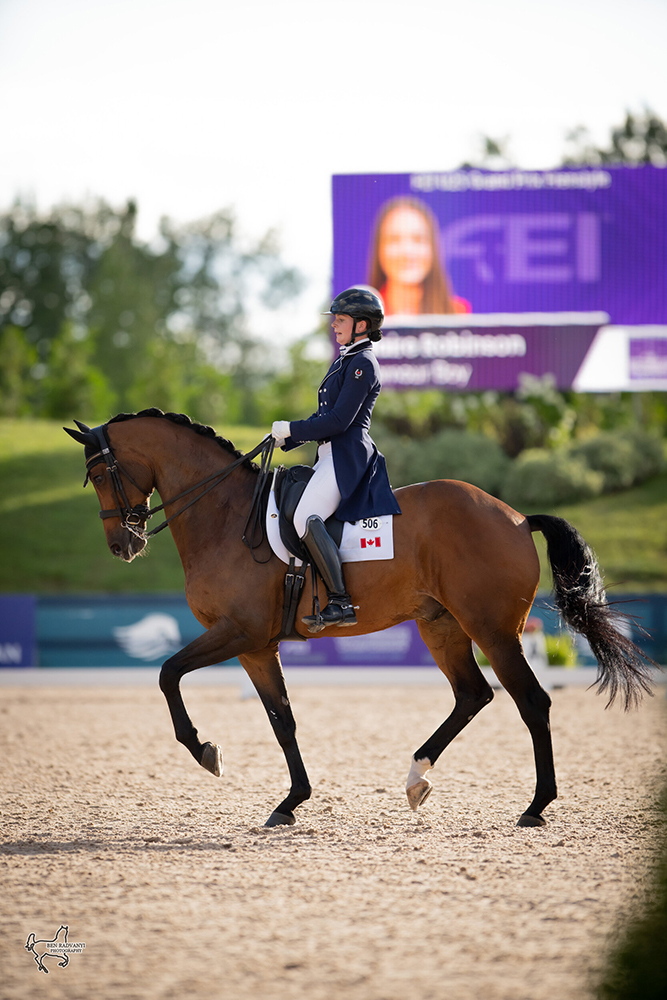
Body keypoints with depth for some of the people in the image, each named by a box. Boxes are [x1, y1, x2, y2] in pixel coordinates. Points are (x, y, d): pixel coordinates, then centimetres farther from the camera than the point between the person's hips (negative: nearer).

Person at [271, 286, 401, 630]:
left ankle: (341, 602, -28)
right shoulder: (345, 360, 21)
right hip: (331, 454, 11)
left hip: (348, 455, -11)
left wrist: (291, 429, -13)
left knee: (307, 518, -27)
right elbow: (324, 417, 24)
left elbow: (339, 421, -18)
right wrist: (285, 441, 14)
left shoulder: (363, 364, -11)